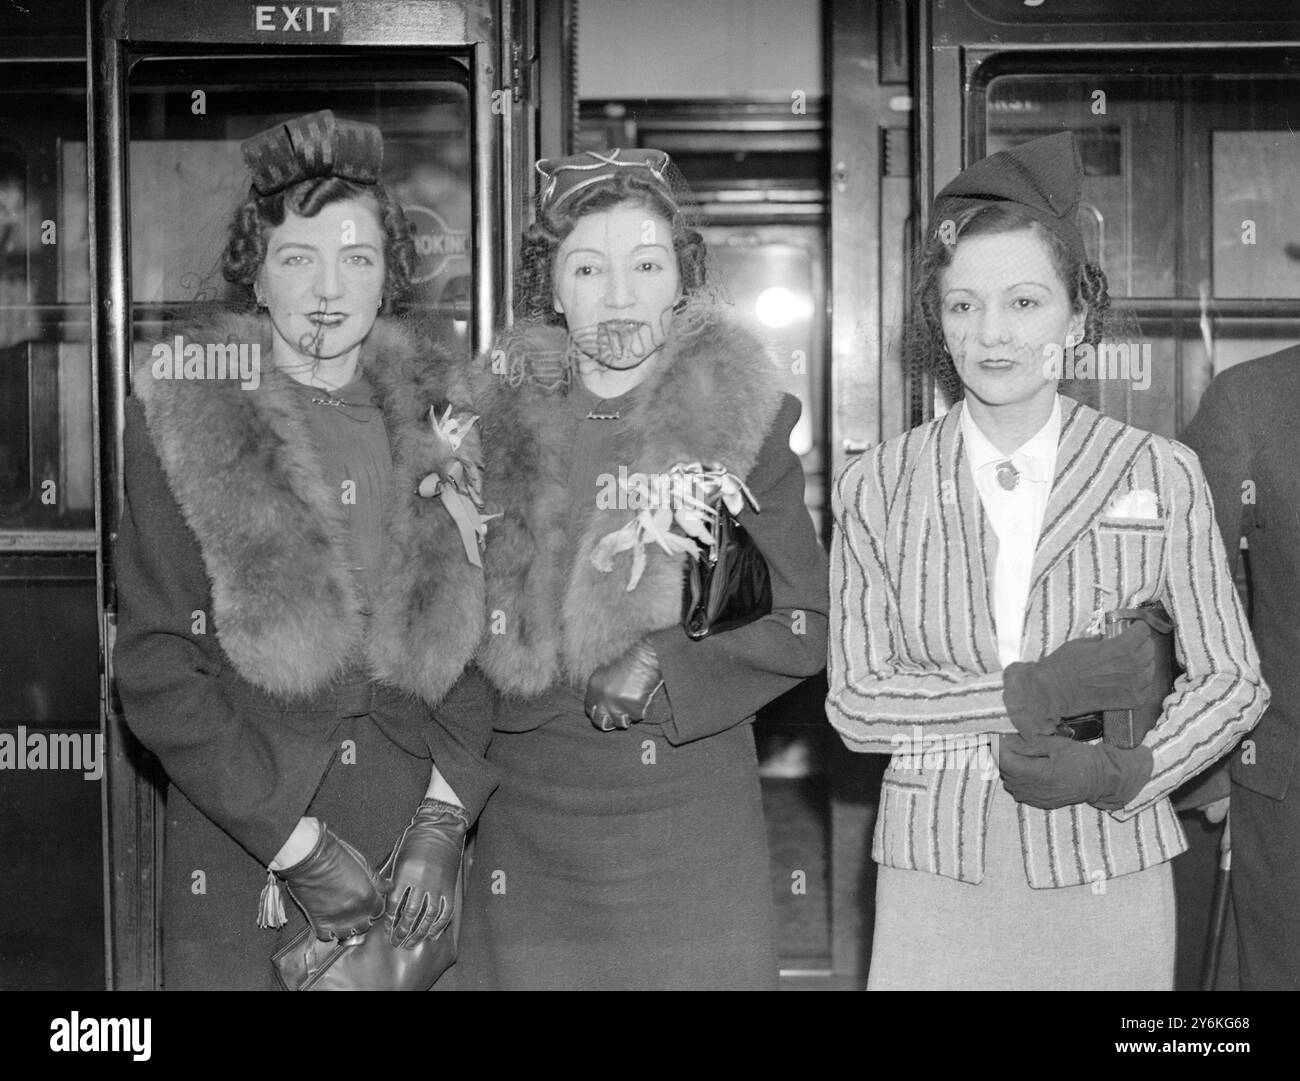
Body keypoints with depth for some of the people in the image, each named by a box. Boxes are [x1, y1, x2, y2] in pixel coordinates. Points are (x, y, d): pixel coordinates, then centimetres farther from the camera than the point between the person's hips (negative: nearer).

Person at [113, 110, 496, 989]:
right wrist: (298, 845, -13)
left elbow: (478, 642, 5)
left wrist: (445, 820, -7)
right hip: (242, 874, -2)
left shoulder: (432, 418, 4)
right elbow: (154, 665, -8)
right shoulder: (183, 418, -5)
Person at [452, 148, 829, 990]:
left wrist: (666, 674, -13)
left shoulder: (739, 417, -3)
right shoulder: (502, 422, 1)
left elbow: (808, 624, -2)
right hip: (529, 833, 1)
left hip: (694, 828, -1)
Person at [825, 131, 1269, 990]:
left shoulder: (1163, 477, -3)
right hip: (936, 876, 0)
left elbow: (1232, 680, 3)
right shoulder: (878, 488, -2)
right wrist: (1031, 695, -16)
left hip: (1108, 875, 0)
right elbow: (854, 704, -4)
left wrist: (1120, 775, -14)